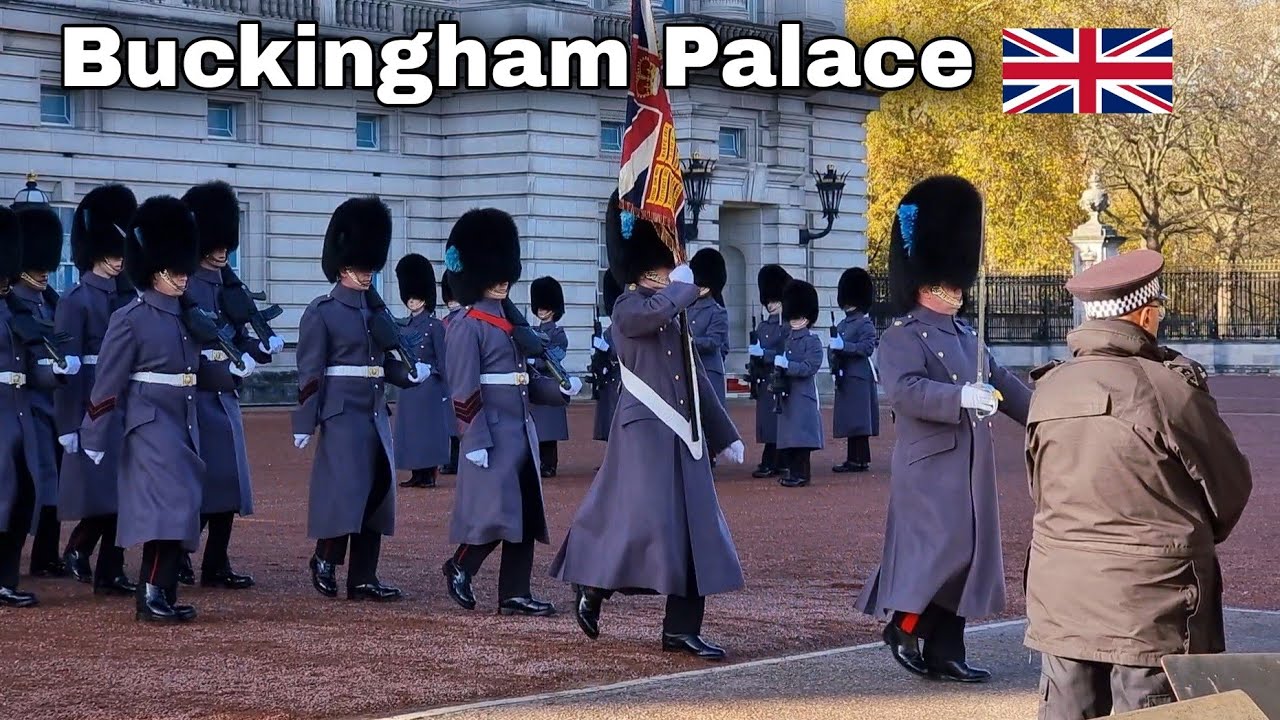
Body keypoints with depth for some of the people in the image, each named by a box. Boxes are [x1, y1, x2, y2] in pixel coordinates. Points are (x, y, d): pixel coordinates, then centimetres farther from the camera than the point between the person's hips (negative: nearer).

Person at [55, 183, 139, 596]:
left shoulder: (129, 296, 11)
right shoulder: (77, 301, -8)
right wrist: (68, 426, -15)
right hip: (95, 406, -6)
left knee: (124, 493, 6)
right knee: (100, 492, -6)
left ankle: (110, 573, 12)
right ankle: (77, 549, 13)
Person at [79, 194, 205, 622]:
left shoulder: (186, 315, 11)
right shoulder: (131, 319, -10)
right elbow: (108, 382, -9)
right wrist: (94, 439, -9)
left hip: (184, 421, 8)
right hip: (151, 421, -8)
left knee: (182, 509, 7)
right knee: (170, 505, -16)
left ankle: (163, 594, 12)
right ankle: (152, 597, -15)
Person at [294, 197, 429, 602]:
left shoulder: (377, 311, 14)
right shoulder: (322, 312, -6)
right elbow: (310, 372, -9)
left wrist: (411, 374, -5)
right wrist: (304, 424, -13)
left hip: (376, 414, 7)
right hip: (343, 413, -7)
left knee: (378, 492, 5)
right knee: (346, 489, -11)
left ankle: (364, 579, 9)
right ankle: (325, 559, 9)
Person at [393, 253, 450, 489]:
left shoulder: (435, 325, -6)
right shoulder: (405, 325, 12)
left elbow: (442, 360, -7)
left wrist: (446, 389, -10)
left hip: (429, 384, -7)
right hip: (408, 385, 7)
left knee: (429, 428, -4)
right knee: (409, 429, 6)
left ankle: (429, 475, -2)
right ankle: (417, 474, 11)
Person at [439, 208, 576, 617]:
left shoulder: (510, 320, 16)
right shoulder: (467, 326, -9)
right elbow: (464, 390, -14)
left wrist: (559, 391, 4)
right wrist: (475, 441, -19)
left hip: (522, 431, 8)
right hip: (493, 433, -8)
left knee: (527, 518, 6)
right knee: (496, 513, -10)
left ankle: (515, 594, 10)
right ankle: (459, 569, 11)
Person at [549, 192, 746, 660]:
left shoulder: (675, 317, 18)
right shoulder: (628, 309, -6)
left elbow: (696, 380, 22)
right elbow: (654, 311, -31)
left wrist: (725, 436, 21)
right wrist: (682, 287, -11)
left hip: (684, 436, 8)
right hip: (644, 432, -8)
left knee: (694, 529, 3)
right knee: (643, 519, -15)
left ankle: (682, 630, 6)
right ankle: (592, 584, 10)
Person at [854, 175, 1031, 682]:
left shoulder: (965, 336, 18)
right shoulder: (903, 337, -8)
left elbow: (1003, 383, 25)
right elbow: (903, 391, -24)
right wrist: (961, 398, -33)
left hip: (969, 469, 8)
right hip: (930, 468, -8)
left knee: (967, 560, 7)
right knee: (947, 550, -16)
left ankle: (944, 652, 12)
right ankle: (903, 628, 2)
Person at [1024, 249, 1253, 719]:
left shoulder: (1048, 390, 3)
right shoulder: (1169, 387, -13)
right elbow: (1231, 486, -2)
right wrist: (1195, 537, 17)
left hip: (1060, 604, 5)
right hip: (1150, 607, -5)